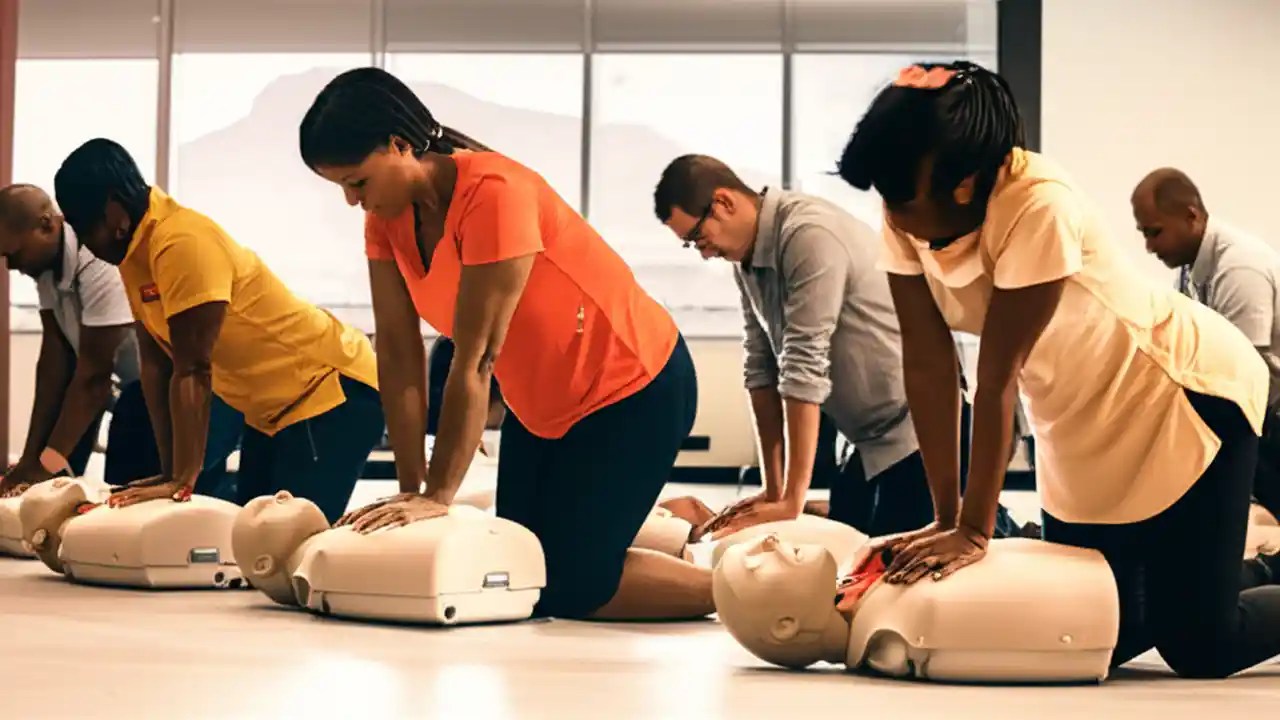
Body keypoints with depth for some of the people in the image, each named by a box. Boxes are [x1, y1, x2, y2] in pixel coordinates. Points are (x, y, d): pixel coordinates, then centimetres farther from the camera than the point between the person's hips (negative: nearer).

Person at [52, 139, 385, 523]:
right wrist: (170, 473, 0)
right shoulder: (136, 247, 3)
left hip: (332, 391, -9)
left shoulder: (181, 242, -25)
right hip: (273, 409, 9)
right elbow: (156, 364, 3)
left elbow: (193, 372, -25)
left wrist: (182, 482, -23)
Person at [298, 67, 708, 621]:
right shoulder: (388, 214, -5)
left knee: (567, 586, -11)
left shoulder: (493, 193, -29)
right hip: (541, 407, 8)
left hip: (632, 391, -8)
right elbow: (397, 354, -8)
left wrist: (438, 496, -28)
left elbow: (475, 358, -30)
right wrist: (410, 491, -12)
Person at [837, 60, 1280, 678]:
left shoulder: (1037, 208, -33)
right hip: (1078, 418, 6)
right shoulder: (903, 217, -15)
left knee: (1199, 647, -8)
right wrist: (946, 517, -13)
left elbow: (998, 377, -30)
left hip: (1182, 390, -6)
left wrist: (975, 530, -24)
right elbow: (927, 364, -13)